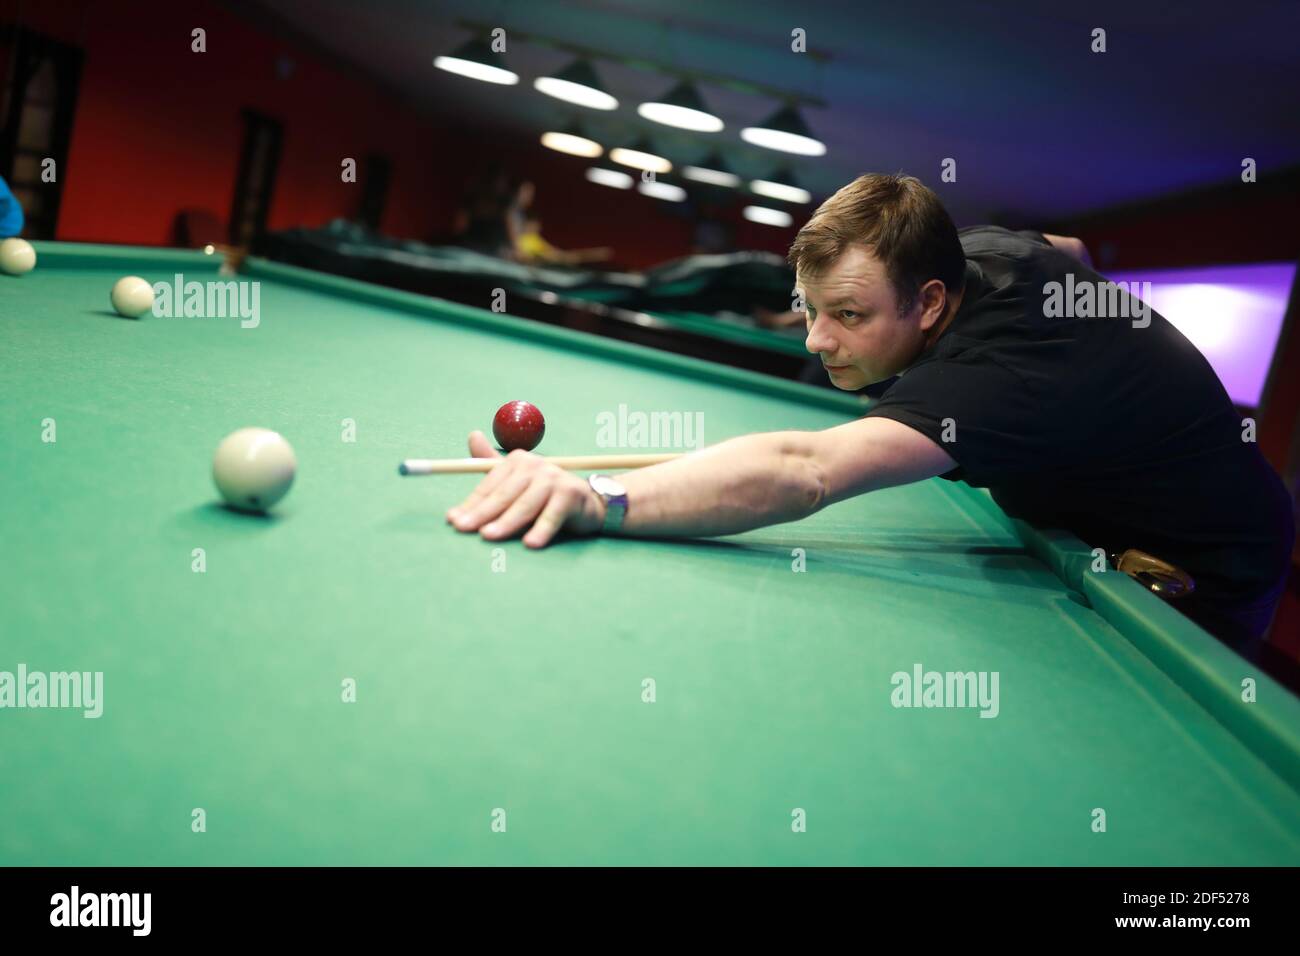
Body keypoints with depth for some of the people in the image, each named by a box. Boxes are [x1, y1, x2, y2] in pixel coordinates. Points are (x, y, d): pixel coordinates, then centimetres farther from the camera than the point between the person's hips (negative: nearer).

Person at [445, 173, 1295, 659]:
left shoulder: (991, 379, -43)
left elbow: (807, 471, -60)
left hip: (1204, 581, -9)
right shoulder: (985, 247, -14)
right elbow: (1069, 248, 14)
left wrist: (602, 498, -73)